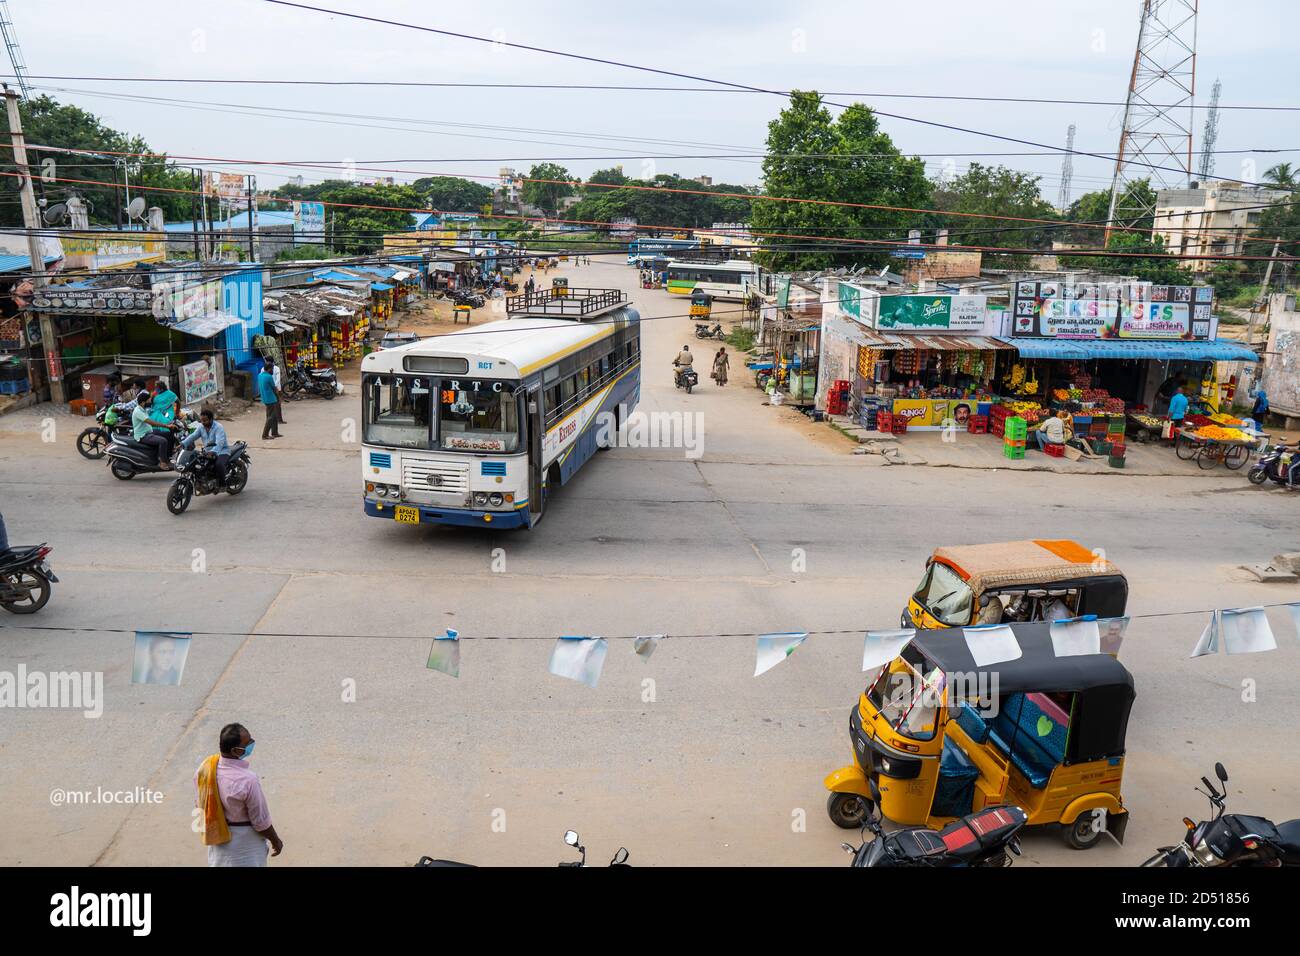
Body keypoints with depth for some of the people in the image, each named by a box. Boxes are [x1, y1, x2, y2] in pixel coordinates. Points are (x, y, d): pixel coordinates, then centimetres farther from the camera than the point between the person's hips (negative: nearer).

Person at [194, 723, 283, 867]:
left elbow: (200, 803, 3)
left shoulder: (205, 767, -14)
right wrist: (275, 840, -3)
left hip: (216, 838, 6)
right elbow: (260, 821, -20)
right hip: (244, 844, -6)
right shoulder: (247, 780, -33)